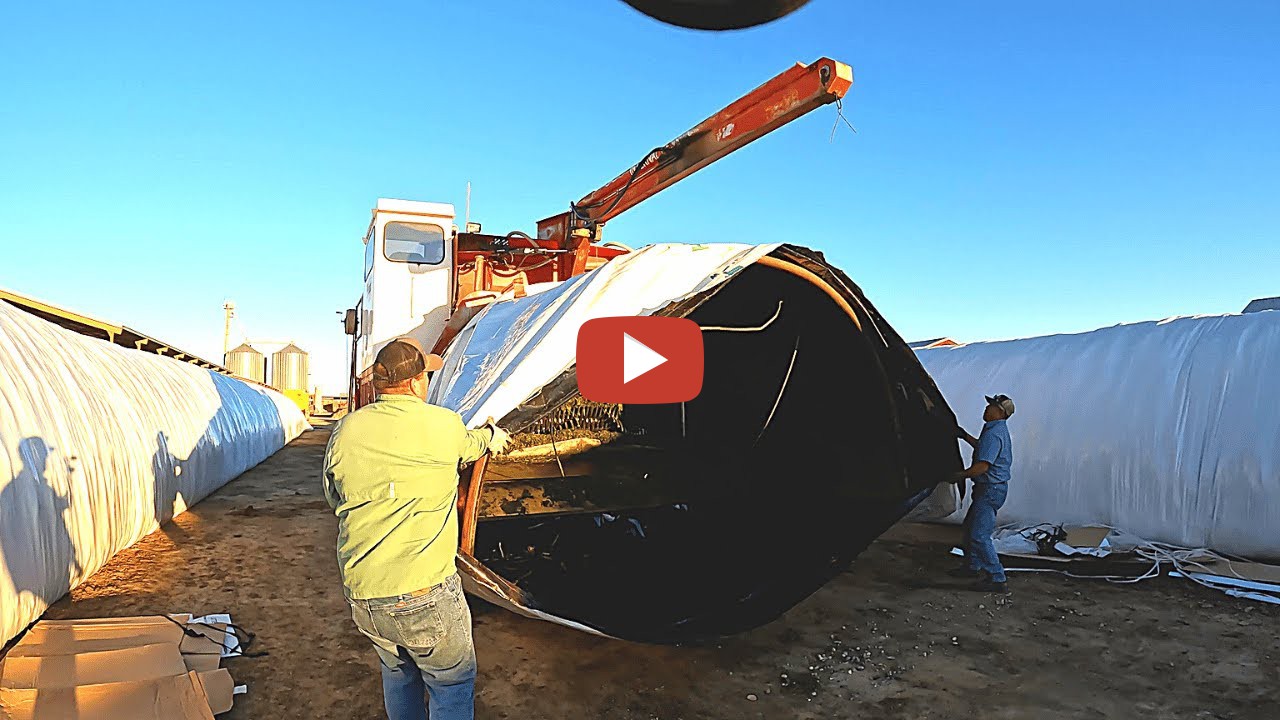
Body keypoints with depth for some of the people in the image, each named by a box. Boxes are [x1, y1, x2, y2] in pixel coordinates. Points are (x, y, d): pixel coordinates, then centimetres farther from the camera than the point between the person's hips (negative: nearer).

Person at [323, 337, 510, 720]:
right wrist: (491, 438, 39)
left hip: (361, 596, 5)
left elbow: (333, 497, 16)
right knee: (453, 681, 15)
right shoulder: (444, 425, -7)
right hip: (426, 595, -5)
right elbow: (468, 446, 16)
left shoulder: (345, 431, 2)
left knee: (397, 672, 28)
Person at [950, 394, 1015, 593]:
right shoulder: (998, 430, 12)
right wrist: (965, 436, 27)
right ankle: (972, 566, 34)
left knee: (979, 535, -9)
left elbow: (983, 466, -27)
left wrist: (961, 475, -15)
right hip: (990, 488, 11)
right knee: (970, 526, 22)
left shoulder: (994, 434, -22)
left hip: (991, 490, -11)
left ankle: (997, 580, -5)